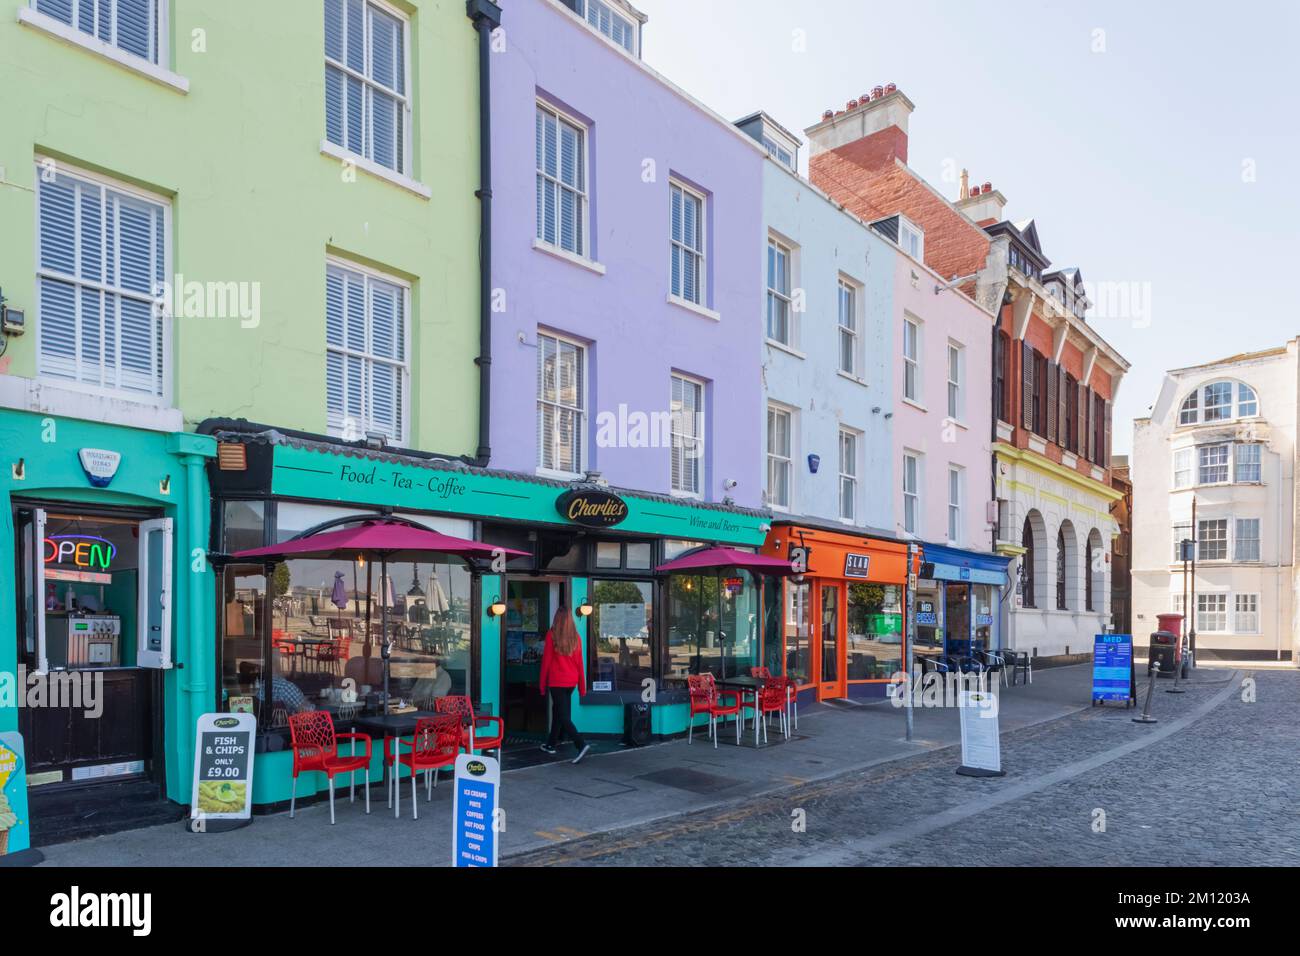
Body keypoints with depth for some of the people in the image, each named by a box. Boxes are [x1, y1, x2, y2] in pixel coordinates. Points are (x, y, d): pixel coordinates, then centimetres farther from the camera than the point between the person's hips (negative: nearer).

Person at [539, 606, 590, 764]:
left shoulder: (552, 635, -10)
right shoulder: (575, 637, 1)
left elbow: (546, 660, -6)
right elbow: (580, 663, 4)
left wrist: (543, 685, 2)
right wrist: (582, 687, 11)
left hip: (556, 681, -5)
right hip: (571, 681, 5)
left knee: (563, 716, -4)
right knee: (557, 711, 21)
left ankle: (581, 745, -18)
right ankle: (551, 744, 33)